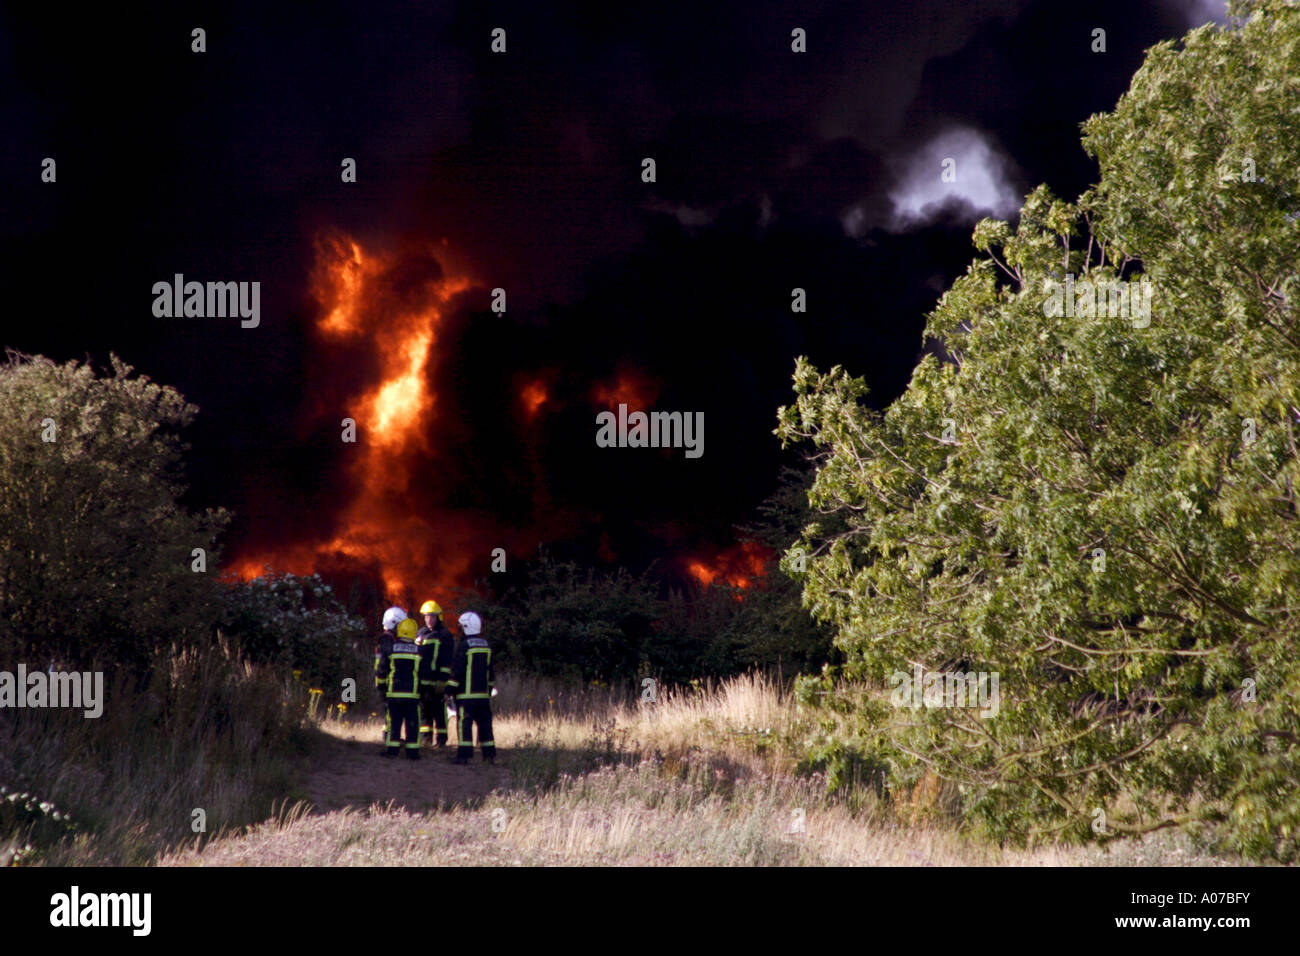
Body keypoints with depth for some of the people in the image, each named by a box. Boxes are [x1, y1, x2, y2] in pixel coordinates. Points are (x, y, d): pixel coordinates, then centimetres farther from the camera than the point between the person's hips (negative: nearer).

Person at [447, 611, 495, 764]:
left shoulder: (464, 646, -10)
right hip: (483, 694, 6)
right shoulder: (486, 646, 11)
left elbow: (456, 671, -11)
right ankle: (489, 753, 11)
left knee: (464, 723, -5)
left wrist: (450, 689, -6)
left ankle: (464, 753, -9)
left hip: (466, 694, -6)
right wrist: (490, 689, 26)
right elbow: (490, 671, 18)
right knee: (484, 723, 11)